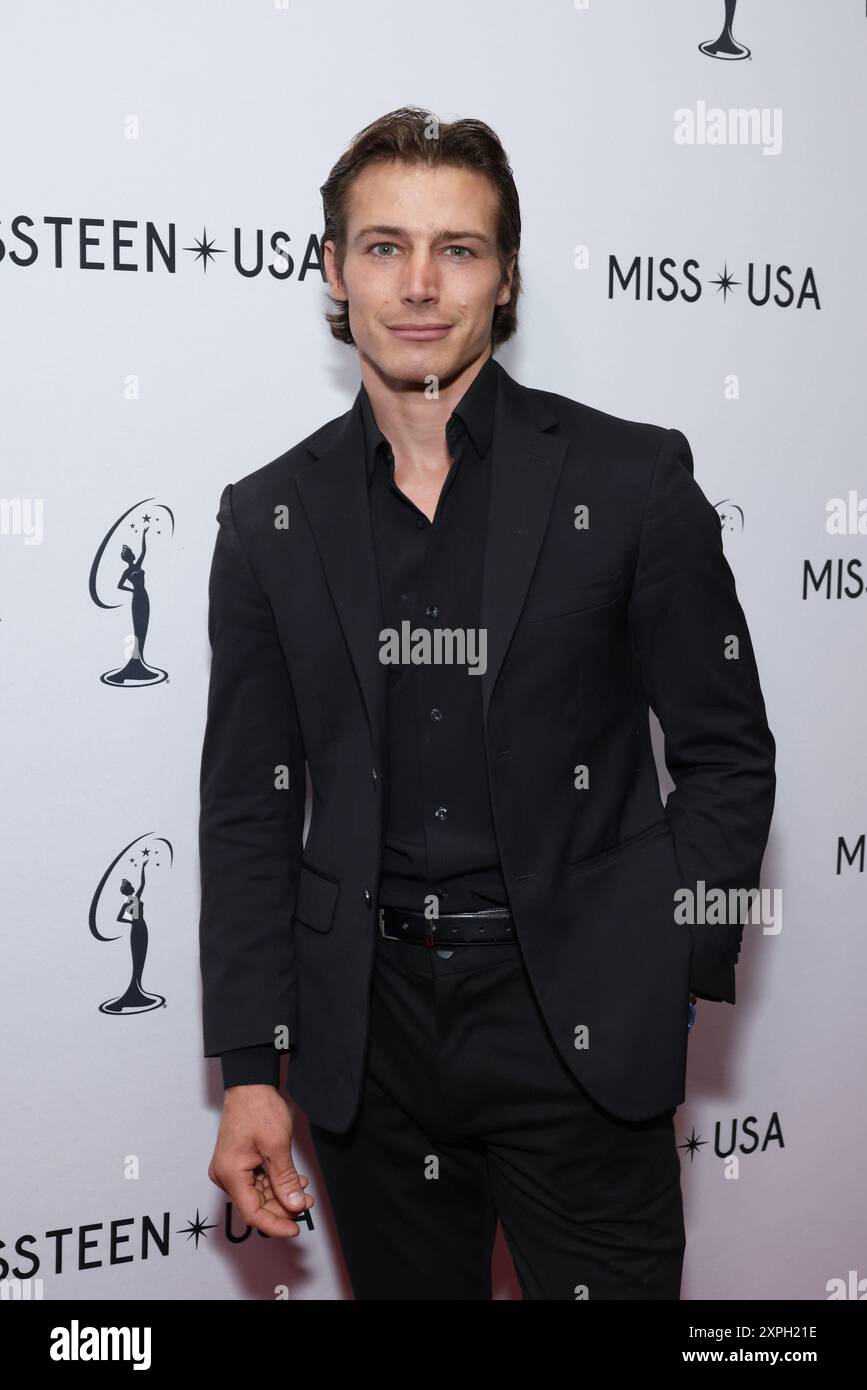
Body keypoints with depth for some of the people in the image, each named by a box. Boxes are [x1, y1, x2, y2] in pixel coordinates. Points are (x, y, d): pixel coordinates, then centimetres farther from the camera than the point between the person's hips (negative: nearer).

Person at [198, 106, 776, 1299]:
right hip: (367, 1032, 2)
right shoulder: (270, 518, 3)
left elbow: (727, 755, 1)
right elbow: (250, 810, 4)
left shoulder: (631, 478, -4)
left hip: (578, 1029, -2)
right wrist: (250, 1069, 1)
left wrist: (660, 977, -7)